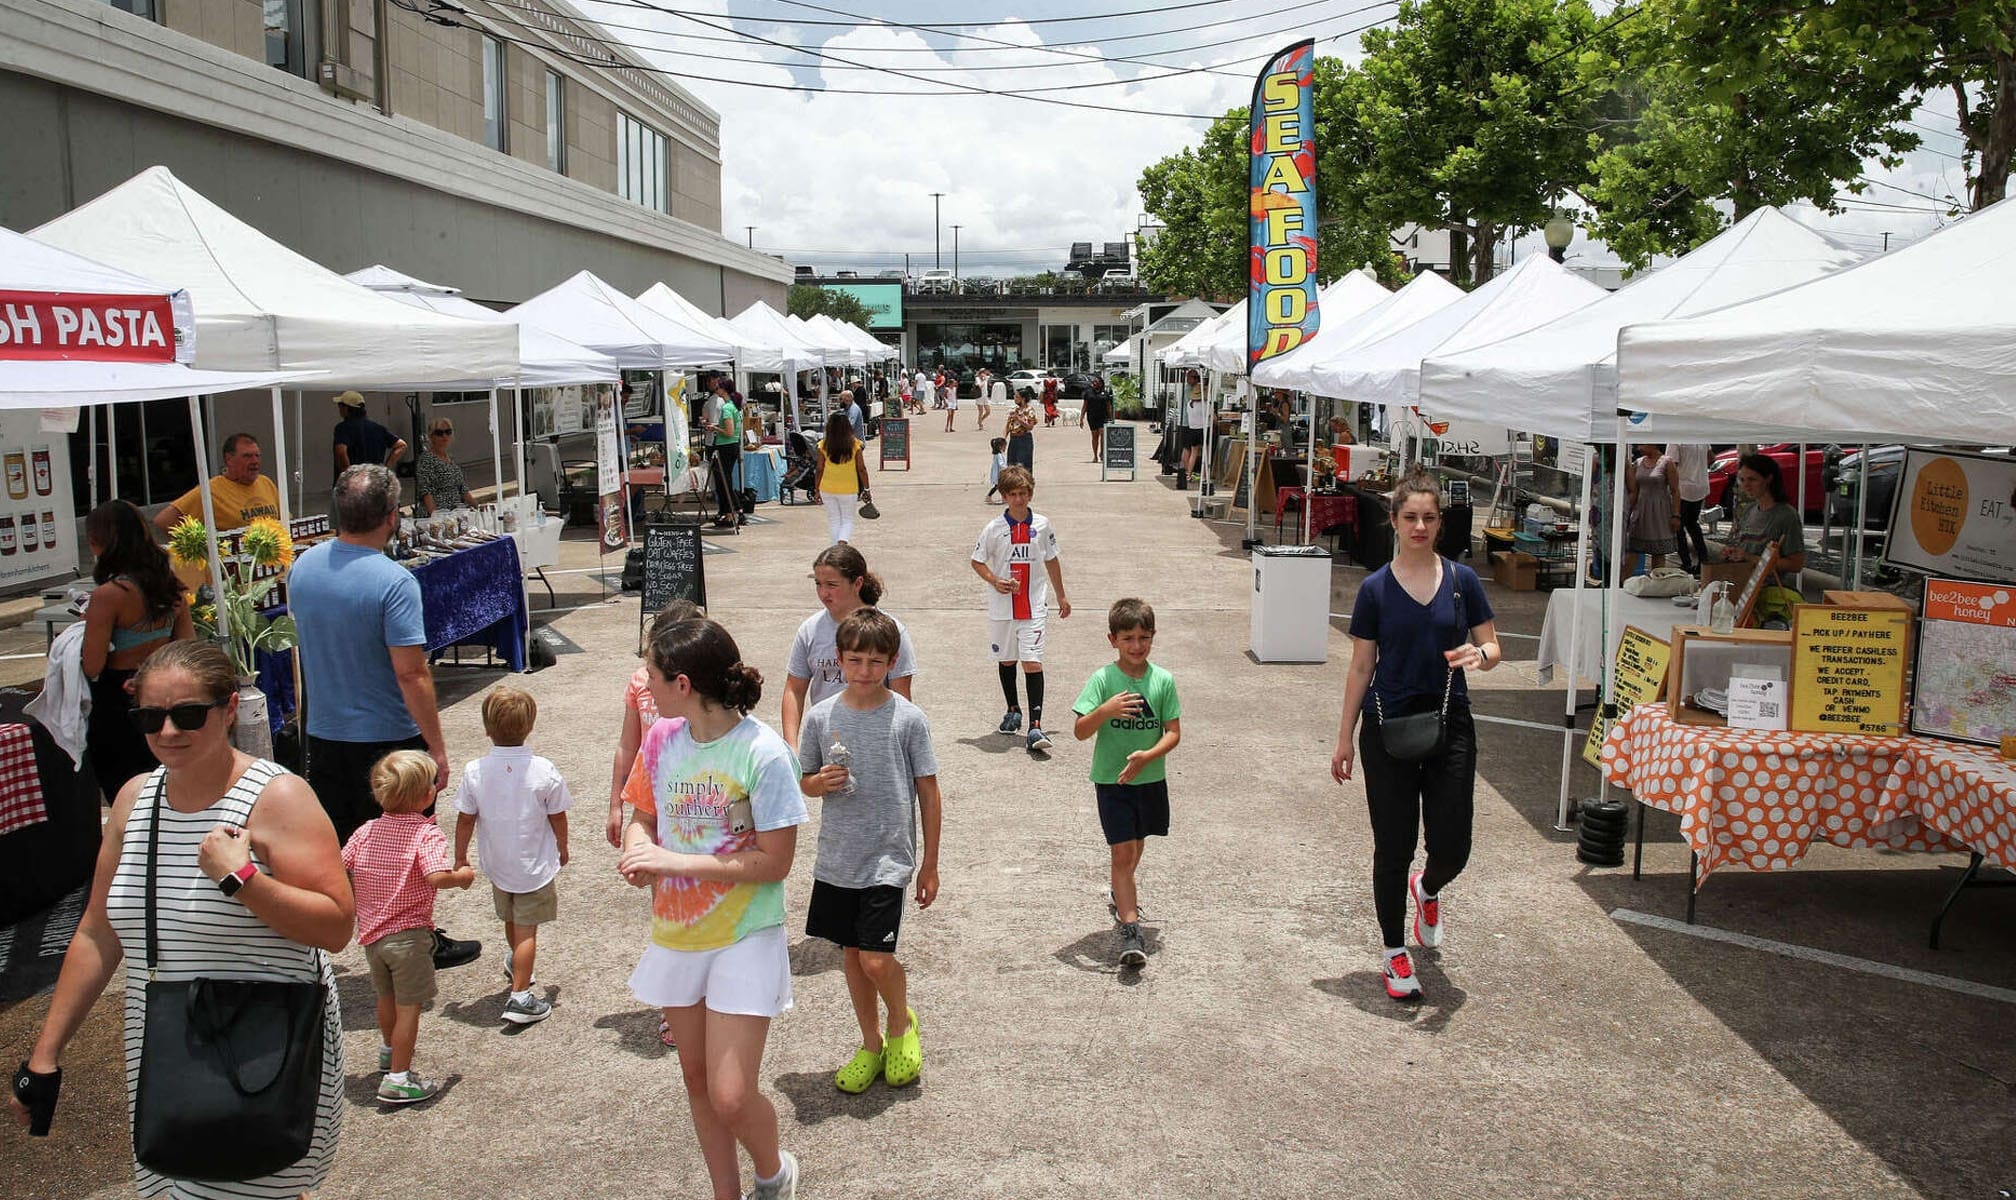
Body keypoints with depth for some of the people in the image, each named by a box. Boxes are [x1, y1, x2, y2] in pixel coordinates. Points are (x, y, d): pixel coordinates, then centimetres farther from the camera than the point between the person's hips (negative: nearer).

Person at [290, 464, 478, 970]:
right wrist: (438, 747, -16)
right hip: (389, 740, -6)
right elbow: (411, 673, -23)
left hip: (323, 734, 6)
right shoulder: (393, 581, -22)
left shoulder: (303, 567, -1)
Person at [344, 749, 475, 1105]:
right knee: (409, 1006, 2)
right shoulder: (426, 833, -17)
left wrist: (355, 905, 20)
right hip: (408, 934, -7)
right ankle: (398, 1079, 2)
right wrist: (462, 876, -12)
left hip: (370, 931, 7)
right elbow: (436, 877, -31)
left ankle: (389, 1051, 48)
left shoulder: (366, 831, 1)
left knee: (387, 996, 26)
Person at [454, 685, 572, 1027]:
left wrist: (460, 858, 10)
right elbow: (558, 819, -7)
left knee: (510, 920, 25)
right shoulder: (544, 771, -18)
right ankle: (519, 997, 0)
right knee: (526, 930, 3)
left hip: (497, 866, 3)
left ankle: (516, 964, 50)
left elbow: (465, 820, -5)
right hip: (536, 866, -3)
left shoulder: (474, 772, -14)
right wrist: (562, 849, 11)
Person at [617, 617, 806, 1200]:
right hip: (676, 934, 6)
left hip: (744, 939, -6)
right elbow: (642, 818, 11)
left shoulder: (763, 752, -20)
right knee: (696, 1078, 17)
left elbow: (774, 861, -18)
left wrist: (676, 861, -21)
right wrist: (638, 852, -12)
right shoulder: (661, 739, -2)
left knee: (731, 1097, -7)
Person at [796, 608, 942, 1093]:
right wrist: (820, 782, -14)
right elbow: (803, 780, 10)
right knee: (852, 955, 13)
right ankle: (870, 1046, 33)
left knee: (876, 959, -10)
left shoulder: (908, 719, -8)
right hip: (836, 859, 3)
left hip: (888, 859, -3)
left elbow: (928, 793, -1)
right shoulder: (821, 716, -1)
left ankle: (902, 1025, 21)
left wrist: (929, 865, 1)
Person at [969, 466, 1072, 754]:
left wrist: (1061, 597, 19)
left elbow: (1052, 561, 13)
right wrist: (994, 581, -15)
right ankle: (1013, 711, 36)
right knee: (1006, 660, 15)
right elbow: (977, 561, 4)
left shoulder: (1042, 525, 1)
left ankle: (1035, 726, -13)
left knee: (1033, 662, -11)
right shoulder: (994, 528, -4)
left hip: (1033, 607, -1)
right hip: (1001, 608, 1)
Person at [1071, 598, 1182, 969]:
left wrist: (1147, 756, -21)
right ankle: (1130, 929, -10)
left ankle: (1122, 893, 50)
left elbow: (1173, 732, -4)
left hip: (1150, 779, 3)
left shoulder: (1163, 681, -5)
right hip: (1111, 779, -3)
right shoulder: (1103, 680, -11)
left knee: (1135, 845, 22)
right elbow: (1080, 731, -13)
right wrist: (1107, 709, -31)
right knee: (1122, 851, -10)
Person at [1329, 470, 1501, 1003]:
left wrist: (1479, 654, -18)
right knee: (1393, 848, 4)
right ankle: (1395, 953, 21)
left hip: (1450, 725, 1)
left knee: (1452, 848, 0)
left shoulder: (1462, 580, 2)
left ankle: (1427, 889, 37)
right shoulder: (1376, 589, -1)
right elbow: (1361, 668, 3)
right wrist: (1343, 738, 3)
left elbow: (1494, 649, 6)